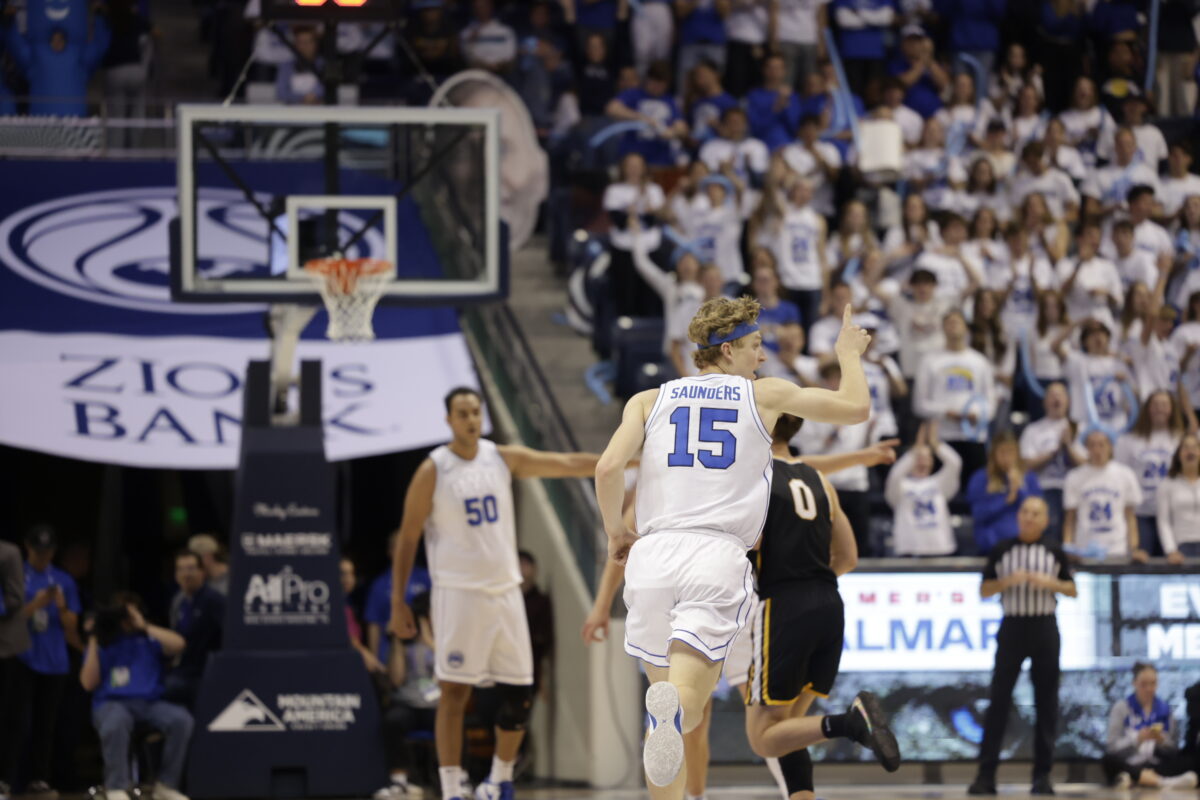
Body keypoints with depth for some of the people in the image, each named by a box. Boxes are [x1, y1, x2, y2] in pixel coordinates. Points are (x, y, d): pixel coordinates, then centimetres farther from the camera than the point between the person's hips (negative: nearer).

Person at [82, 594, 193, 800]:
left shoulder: (148, 639, 16)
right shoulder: (103, 644, 14)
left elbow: (178, 645, -4)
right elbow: (88, 683, 4)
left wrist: (144, 626, -2)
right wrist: (94, 644, 0)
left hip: (150, 703, 2)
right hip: (111, 704, -2)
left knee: (182, 719, -28)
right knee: (115, 725, -40)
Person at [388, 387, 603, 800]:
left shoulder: (504, 458, 6)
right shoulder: (433, 471, -6)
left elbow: (567, 464, 5)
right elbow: (407, 538, -3)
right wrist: (398, 603, -7)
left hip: (505, 591, 5)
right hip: (458, 593, -5)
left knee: (519, 696, 6)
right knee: (454, 694, -6)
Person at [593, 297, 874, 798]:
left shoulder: (648, 401, 16)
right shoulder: (765, 395, 13)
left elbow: (609, 467, 1)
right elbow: (856, 408, 18)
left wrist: (615, 533, 18)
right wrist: (849, 354, 38)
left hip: (653, 553, 3)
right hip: (717, 556, -3)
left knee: (665, 684, 18)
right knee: (687, 697, -13)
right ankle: (672, 710, -52)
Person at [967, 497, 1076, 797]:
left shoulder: (1054, 553, 6)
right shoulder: (1001, 552, 4)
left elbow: (1072, 590, 8)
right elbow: (984, 590, 3)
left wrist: (1050, 583, -11)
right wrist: (1007, 581, -14)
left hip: (1044, 628, 1)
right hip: (1012, 626, -1)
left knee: (1046, 702, 1)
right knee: (998, 699, -5)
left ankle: (1042, 774, 6)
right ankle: (986, 774, -4)